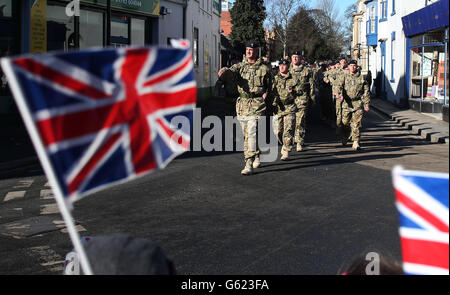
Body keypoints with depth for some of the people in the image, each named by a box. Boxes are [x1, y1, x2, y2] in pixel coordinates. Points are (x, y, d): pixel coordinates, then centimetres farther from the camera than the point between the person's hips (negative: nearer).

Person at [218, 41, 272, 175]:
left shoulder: (264, 69, 3)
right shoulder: (240, 66, 9)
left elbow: (269, 86, 14)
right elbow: (231, 72, -12)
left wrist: (266, 94, -5)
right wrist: (224, 71, -34)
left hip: (257, 105, -4)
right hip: (242, 105, 4)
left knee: (252, 134, -14)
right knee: (247, 135, 13)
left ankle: (249, 164, -16)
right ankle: (257, 158, 32)